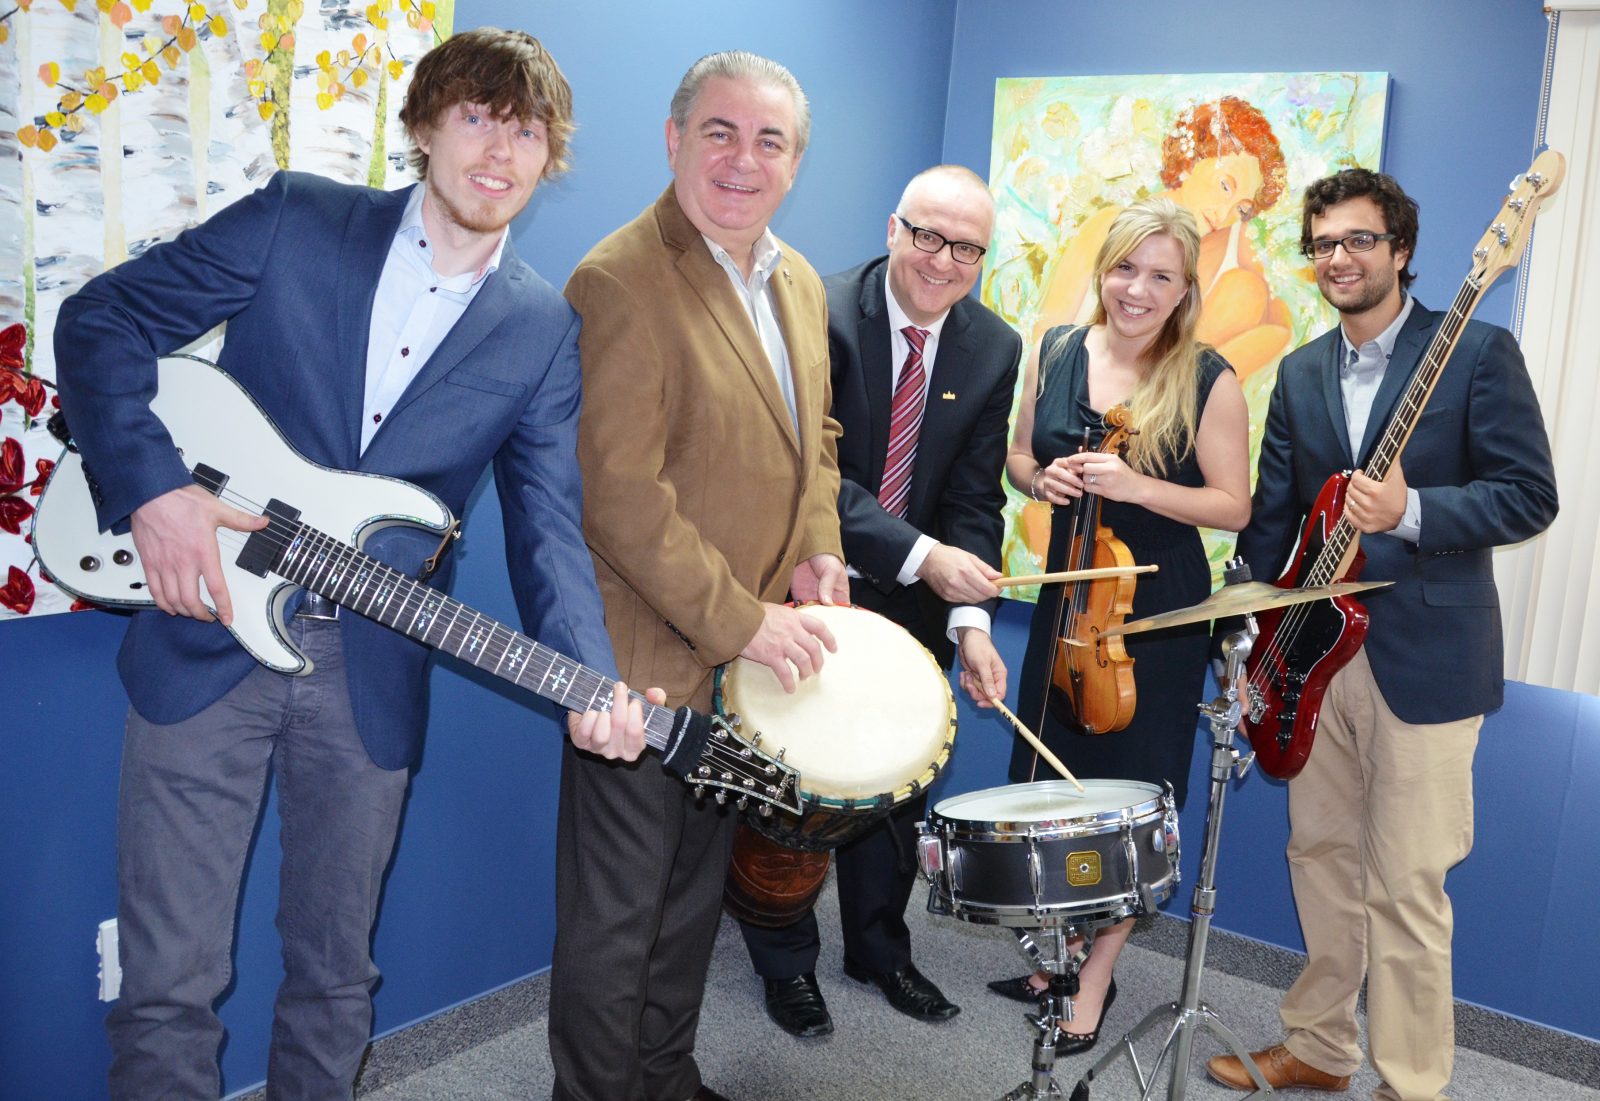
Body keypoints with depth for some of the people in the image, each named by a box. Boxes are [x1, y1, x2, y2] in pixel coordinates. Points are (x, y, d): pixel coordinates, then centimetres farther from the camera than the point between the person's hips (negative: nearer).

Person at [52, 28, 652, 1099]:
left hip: (373, 675, 2)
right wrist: (153, 487, -15)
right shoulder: (295, 220, -3)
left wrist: (593, 680, -21)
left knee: (337, 969, 16)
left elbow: (551, 524, -4)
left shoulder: (546, 331, 0)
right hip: (208, 635, -1)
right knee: (169, 978, 5)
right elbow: (101, 321, 0)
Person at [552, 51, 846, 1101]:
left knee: (697, 890, 23)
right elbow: (618, 494, -24)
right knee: (616, 916, 7)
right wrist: (741, 622, -23)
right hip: (648, 660, -8)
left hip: (750, 657, 9)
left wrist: (818, 545, 1)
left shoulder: (800, 283, 9)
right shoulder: (619, 281, -19)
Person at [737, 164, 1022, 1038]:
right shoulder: (819, 315, -17)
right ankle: (787, 963, 30)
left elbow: (976, 496, -5)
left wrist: (971, 617, -17)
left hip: (911, 604, 4)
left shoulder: (993, 350, -2)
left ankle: (881, 950, 37)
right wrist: (918, 556, -31)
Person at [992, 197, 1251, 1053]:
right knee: (1045, 779, 14)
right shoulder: (1054, 354, 2)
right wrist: (1041, 478, -10)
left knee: (1128, 793, 4)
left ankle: (1095, 981, 21)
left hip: (1159, 614, -5)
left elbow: (1233, 506, -10)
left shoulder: (1208, 381, -11)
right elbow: (1019, 454, 13)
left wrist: (1136, 487, -23)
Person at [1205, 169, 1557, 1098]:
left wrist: (1410, 512, -23)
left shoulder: (1478, 351, -5)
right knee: (1321, 857, 14)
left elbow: (1530, 496, -9)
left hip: (1427, 656, -5)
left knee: (1405, 883, -1)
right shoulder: (1300, 374, 12)